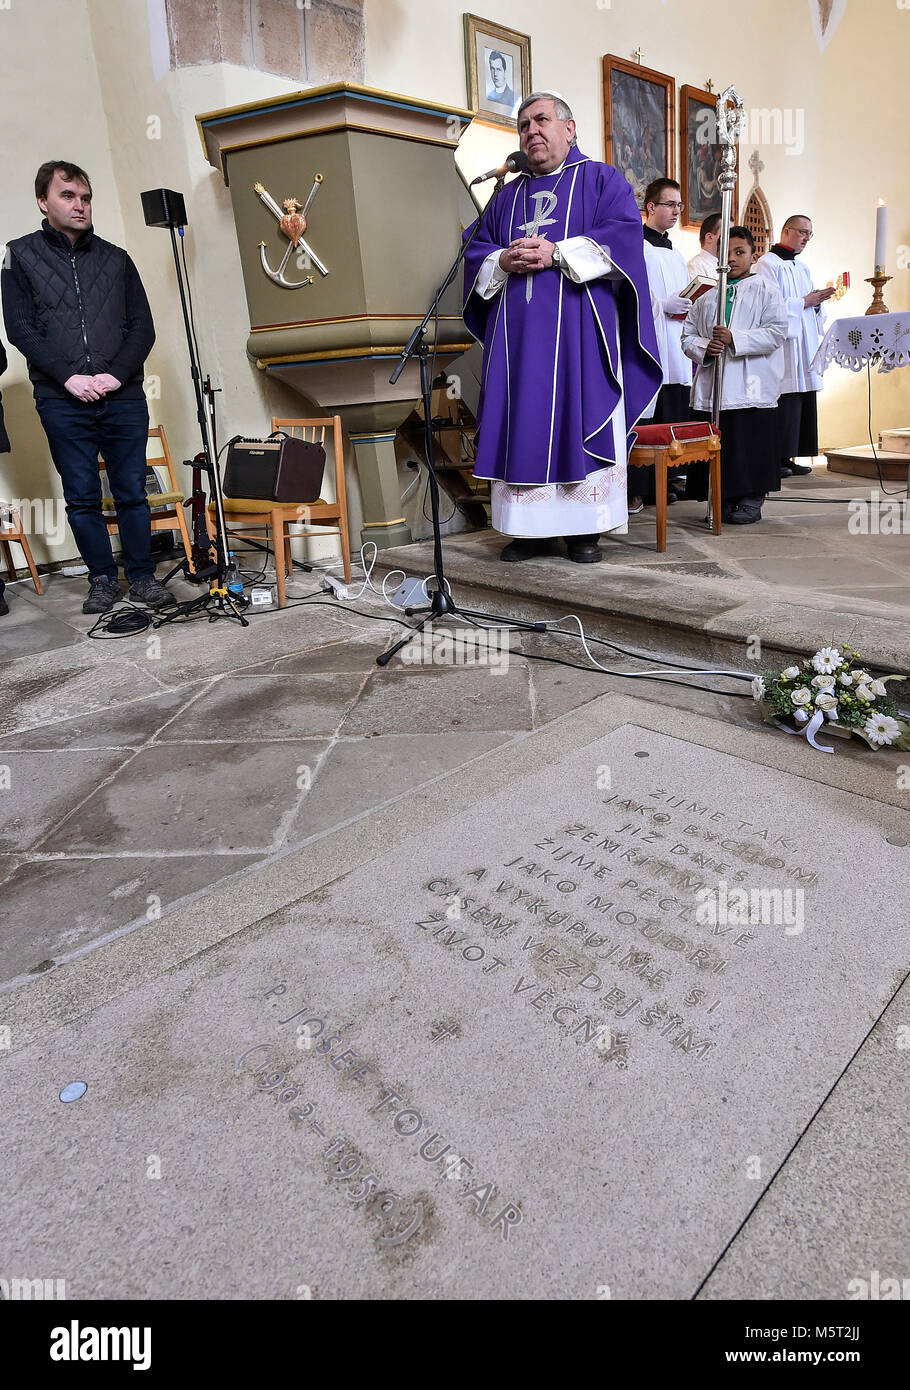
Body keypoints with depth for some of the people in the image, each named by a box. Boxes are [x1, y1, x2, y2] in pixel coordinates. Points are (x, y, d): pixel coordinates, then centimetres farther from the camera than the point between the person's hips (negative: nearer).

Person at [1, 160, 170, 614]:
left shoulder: (116, 259, 14)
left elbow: (143, 327, 7)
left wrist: (116, 374, -8)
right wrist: (69, 377, -13)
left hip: (123, 398, 1)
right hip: (62, 402, -1)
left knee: (132, 492, 1)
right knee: (82, 497, 2)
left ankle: (142, 576, 12)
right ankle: (102, 580, 12)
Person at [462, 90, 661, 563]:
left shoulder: (601, 179, 12)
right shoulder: (507, 196, 25)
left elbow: (624, 232, -4)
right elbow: (475, 250, 18)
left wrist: (558, 253, -13)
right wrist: (504, 260, -5)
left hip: (578, 328, -4)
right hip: (517, 330, 4)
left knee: (579, 420, -8)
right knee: (523, 424, -3)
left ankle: (584, 528, -4)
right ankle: (531, 528, 1)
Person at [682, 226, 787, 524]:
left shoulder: (766, 291, 6)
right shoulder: (708, 296, 18)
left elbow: (777, 332, -5)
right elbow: (687, 335, 15)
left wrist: (734, 338, -15)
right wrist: (705, 348, -7)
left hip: (752, 385, -3)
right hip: (712, 385, 4)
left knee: (751, 443, -4)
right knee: (717, 446, 2)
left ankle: (750, 501, 5)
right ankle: (722, 500, 12)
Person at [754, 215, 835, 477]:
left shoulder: (803, 268, 23)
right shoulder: (768, 264, -2)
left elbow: (812, 304, 25)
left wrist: (818, 302, 3)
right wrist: (804, 303, -11)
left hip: (804, 345, 9)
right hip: (782, 344, -9)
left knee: (803, 402, 4)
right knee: (784, 403, -14)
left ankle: (789, 457, 8)